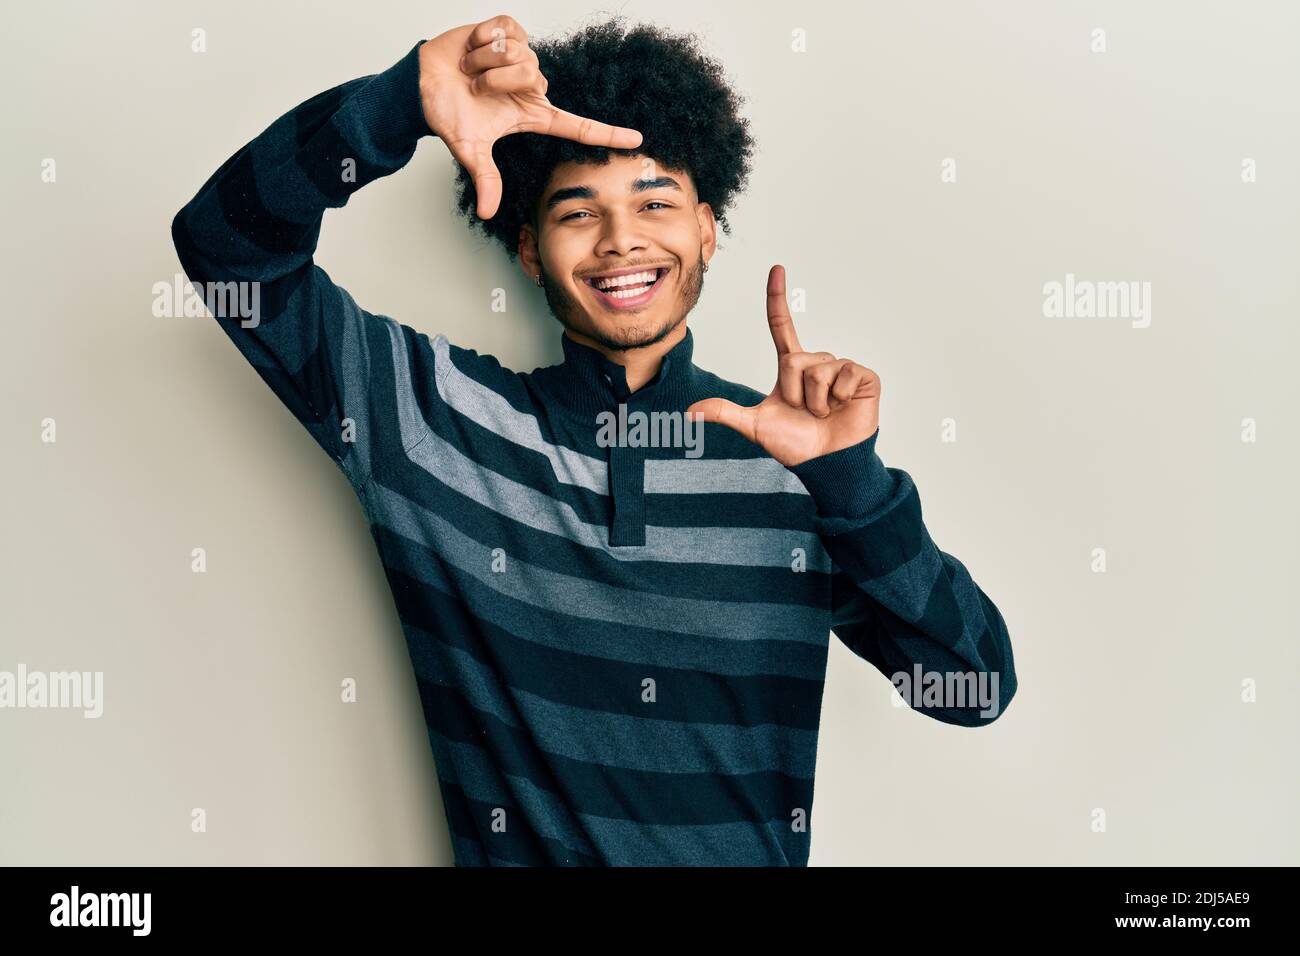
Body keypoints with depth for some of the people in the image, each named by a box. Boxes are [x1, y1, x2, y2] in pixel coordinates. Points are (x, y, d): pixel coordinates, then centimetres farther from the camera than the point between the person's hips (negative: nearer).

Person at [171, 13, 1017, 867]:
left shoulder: (795, 453, -1)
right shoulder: (435, 412, -1)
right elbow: (230, 241, -4)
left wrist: (851, 480, -17)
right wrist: (403, 102, -18)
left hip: (750, 851, -1)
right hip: (513, 849, 1)